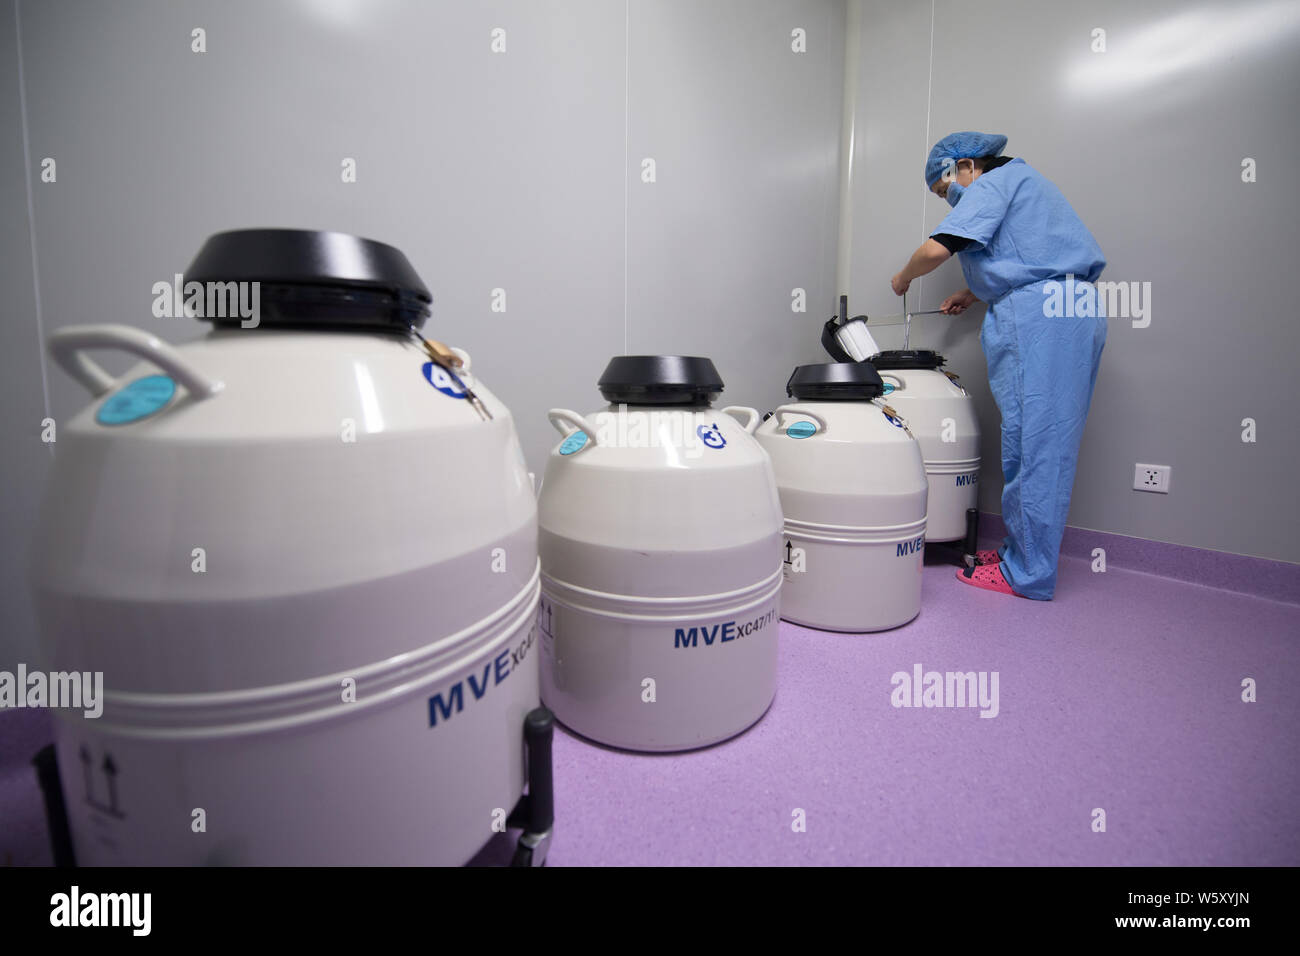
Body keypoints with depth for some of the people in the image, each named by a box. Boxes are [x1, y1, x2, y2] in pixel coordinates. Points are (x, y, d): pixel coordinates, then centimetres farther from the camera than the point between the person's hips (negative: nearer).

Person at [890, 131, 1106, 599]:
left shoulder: (993, 182, 0)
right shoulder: (1024, 180, 29)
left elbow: (937, 248, -14)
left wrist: (903, 277, 4)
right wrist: (974, 292, 29)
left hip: (1038, 314, -10)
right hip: (1079, 308, 10)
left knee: (1031, 442, -9)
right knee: (1050, 442, 10)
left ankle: (1027, 573, -3)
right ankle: (1024, 551, 18)